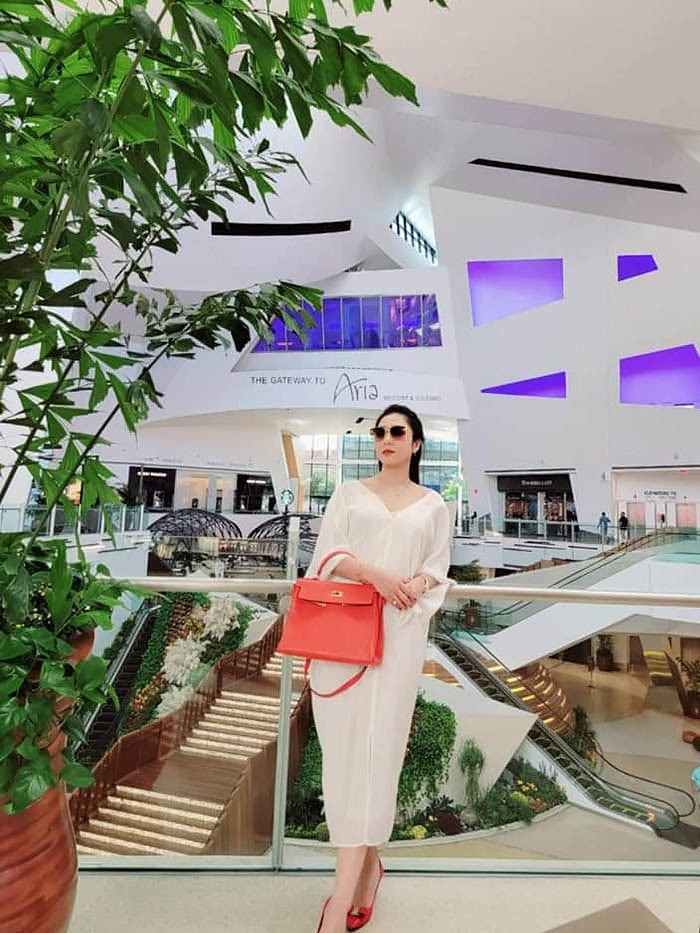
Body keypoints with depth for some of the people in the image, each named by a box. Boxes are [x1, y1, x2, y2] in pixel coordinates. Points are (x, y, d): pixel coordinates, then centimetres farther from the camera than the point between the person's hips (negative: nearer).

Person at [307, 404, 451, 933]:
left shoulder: (433, 505, 14)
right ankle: (367, 863, 24)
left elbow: (438, 569, 9)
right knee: (345, 743, 3)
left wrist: (418, 583, -13)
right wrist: (375, 574, -15)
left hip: (399, 631, 0)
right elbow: (329, 553, 2)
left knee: (377, 746, -4)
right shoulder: (349, 493, 13)